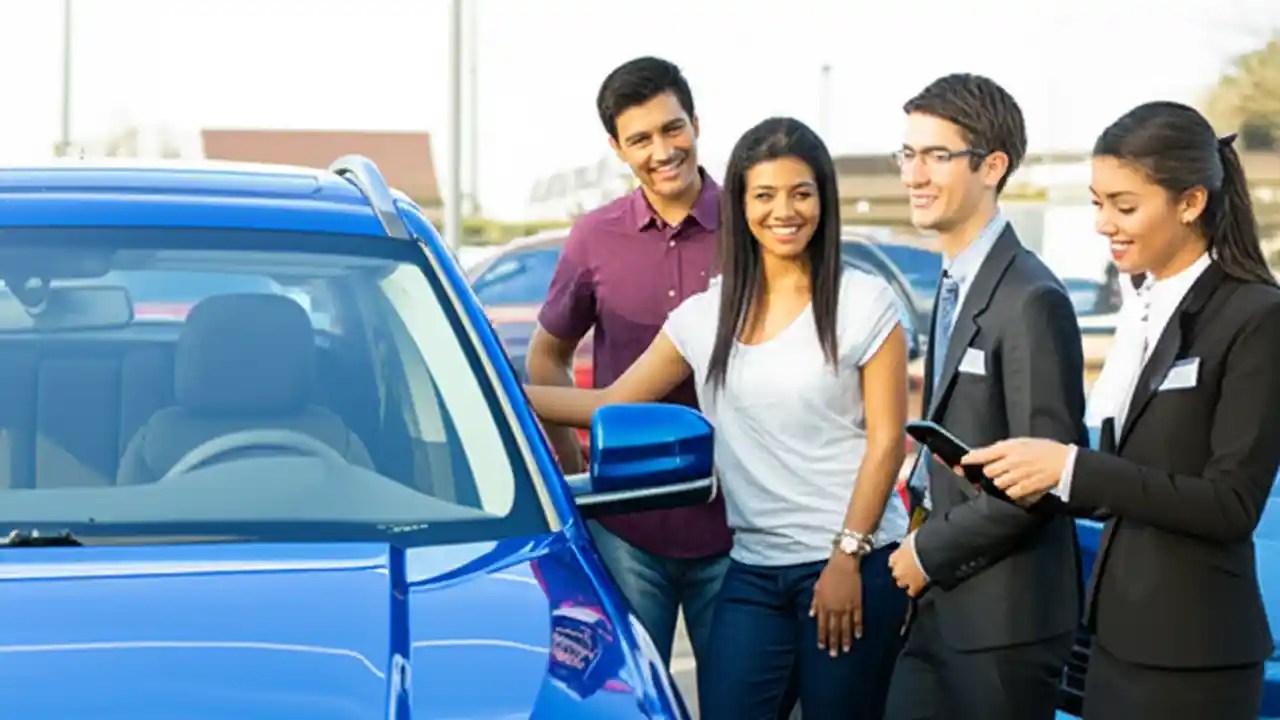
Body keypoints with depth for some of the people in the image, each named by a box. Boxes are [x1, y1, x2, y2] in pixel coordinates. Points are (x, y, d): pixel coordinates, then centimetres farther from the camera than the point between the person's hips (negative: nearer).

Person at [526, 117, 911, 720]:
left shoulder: (863, 303, -2)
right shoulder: (706, 316, 9)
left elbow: (886, 440, -4)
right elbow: (612, 405, 9)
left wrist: (847, 557, -10)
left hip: (853, 564, -3)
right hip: (752, 572, 3)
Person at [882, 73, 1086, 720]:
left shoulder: (1030, 302, -17)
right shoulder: (954, 285, 12)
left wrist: (931, 552, -12)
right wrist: (921, 522, 4)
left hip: (1002, 618, -8)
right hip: (938, 607, 8)